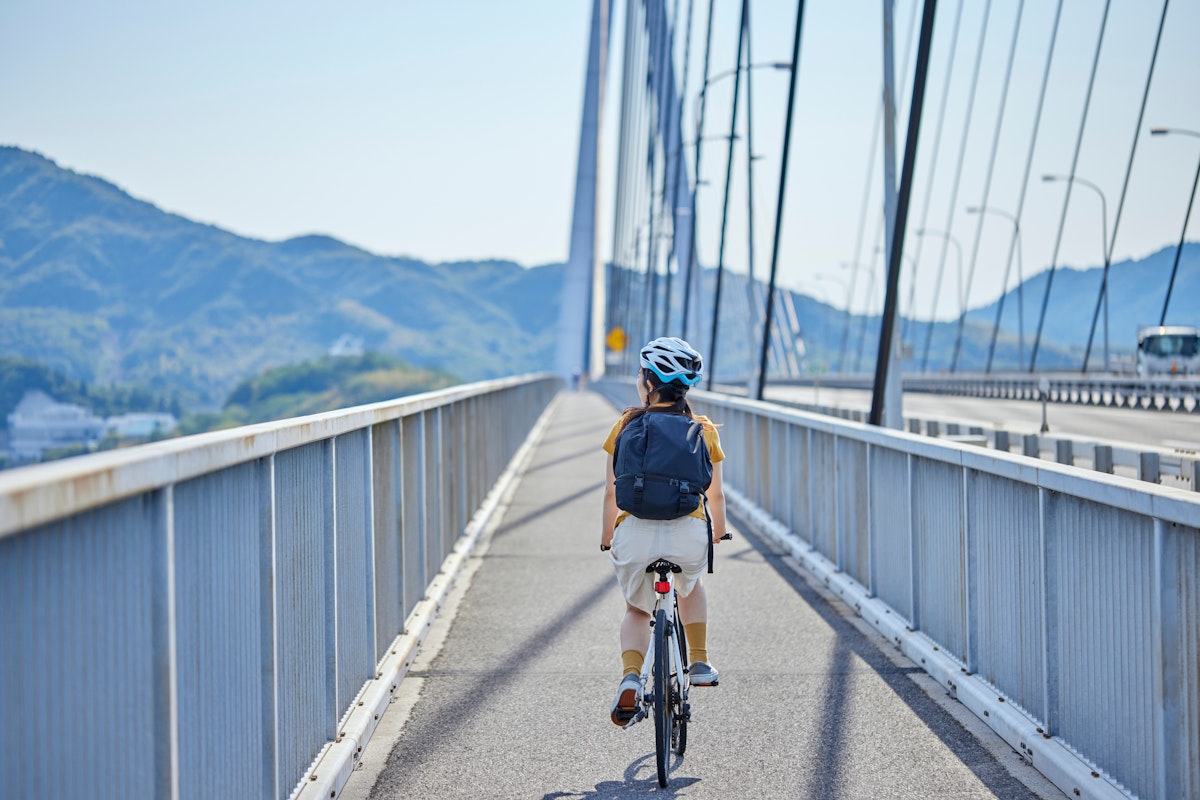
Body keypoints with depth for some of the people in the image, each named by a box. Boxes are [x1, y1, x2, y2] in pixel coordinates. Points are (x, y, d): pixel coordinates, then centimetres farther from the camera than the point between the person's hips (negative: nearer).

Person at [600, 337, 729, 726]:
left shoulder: (627, 425, 7)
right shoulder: (704, 430, 10)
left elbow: (612, 492, 9)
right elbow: (715, 494, 16)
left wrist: (607, 536, 24)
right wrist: (719, 532, 34)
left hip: (636, 530, -1)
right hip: (688, 531, 1)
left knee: (637, 609, 23)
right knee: (690, 586, 37)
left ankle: (631, 678, -3)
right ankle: (699, 663, 28)